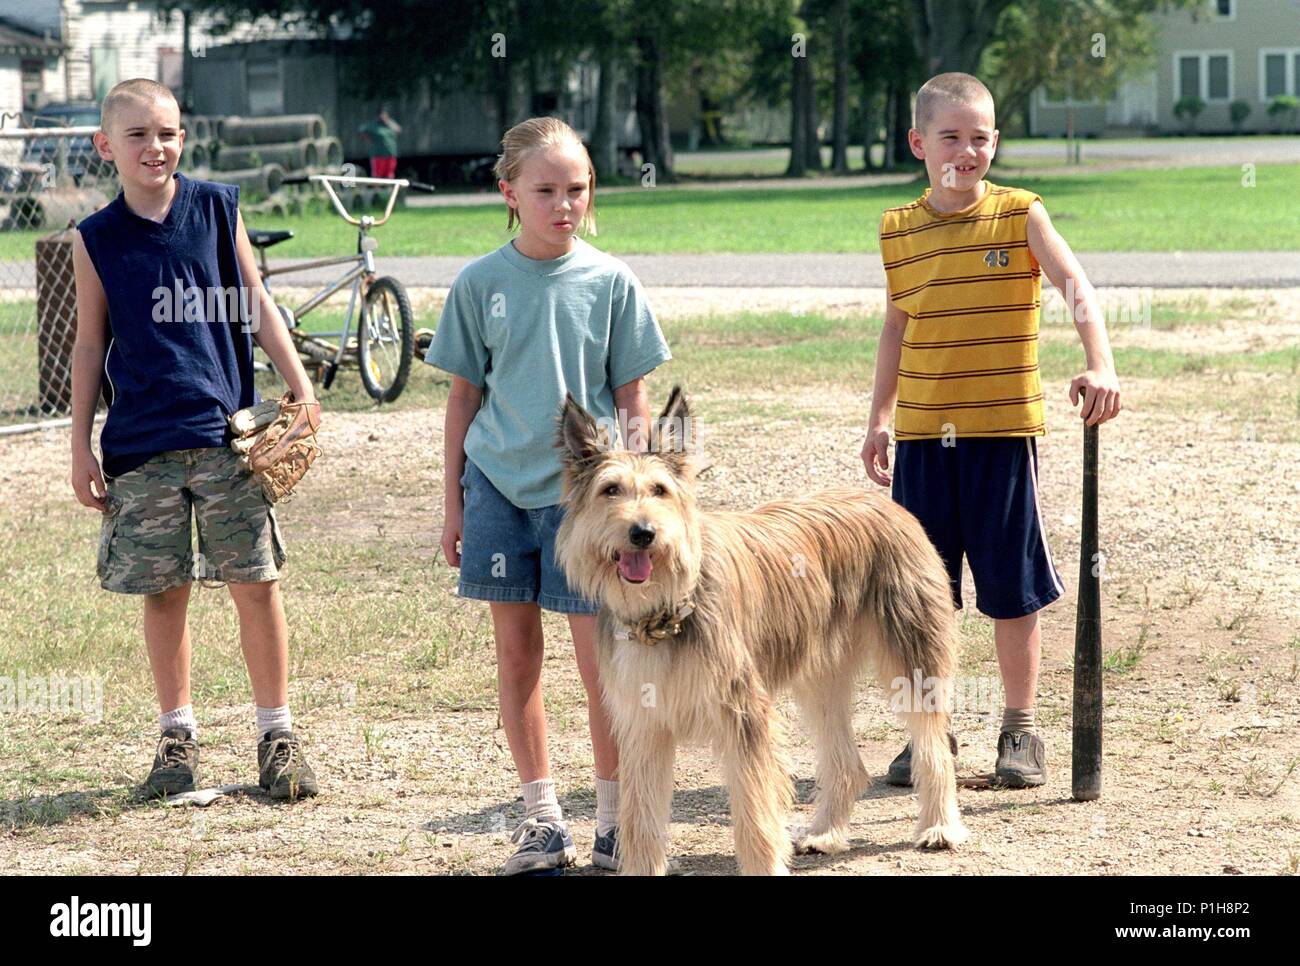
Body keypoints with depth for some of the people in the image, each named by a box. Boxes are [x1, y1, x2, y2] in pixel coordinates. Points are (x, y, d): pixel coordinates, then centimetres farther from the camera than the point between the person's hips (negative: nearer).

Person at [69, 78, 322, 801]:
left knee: (256, 582, -2)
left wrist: (301, 387, 1)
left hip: (228, 432, 0)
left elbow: (256, 304, 9)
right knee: (164, 591, 6)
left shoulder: (218, 207, 3)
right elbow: (92, 343, 8)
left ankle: (279, 734, 9)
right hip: (141, 443, 0)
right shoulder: (97, 240, 3)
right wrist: (82, 445, 5)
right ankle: (178, 734, 20)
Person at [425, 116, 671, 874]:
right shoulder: (480, 284, 1)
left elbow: (632, 399, 3)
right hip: (498, 486, 2)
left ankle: (615, 820, 13)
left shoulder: (611, 283, -1)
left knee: (601, 658, -2)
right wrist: (454, 503, 7)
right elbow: (465, 394, 7)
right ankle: (543, 820, 17)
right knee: (516, 650, 7)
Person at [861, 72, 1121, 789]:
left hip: (1003, 431, -3)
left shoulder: (1020, 216, -4)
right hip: (921, 435, 3)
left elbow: (1077, 288, -18)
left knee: (1012, 589, 4)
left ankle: (1020, 731, 17)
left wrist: (1099, 365, -35)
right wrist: (879, 418, 17)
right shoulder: (899, 230, 6)